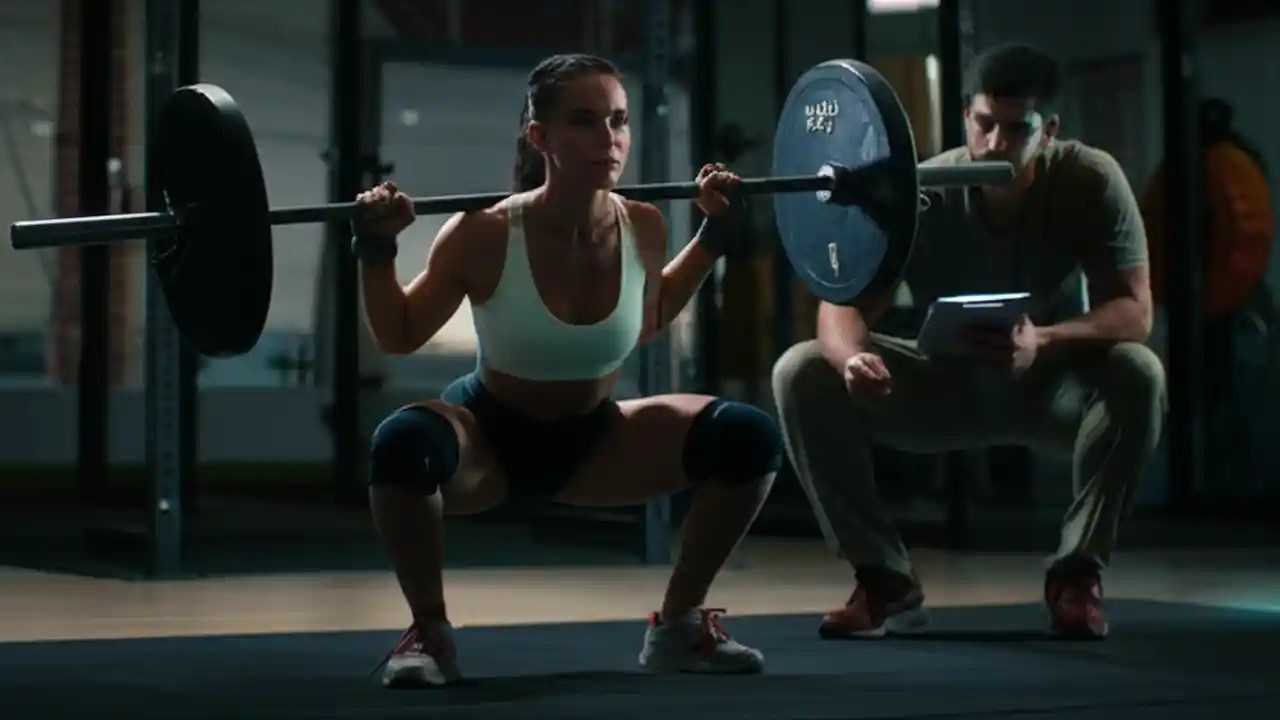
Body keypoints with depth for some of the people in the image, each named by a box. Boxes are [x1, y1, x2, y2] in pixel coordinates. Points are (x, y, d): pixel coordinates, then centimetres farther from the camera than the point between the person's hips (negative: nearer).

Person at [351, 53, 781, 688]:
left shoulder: (643, 227, -16)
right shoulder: (484, 235, -26)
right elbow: (398, 337, -9)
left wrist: (715, 234, 3)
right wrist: (375, 252, -23)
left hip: (592, 438, 4)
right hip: (489, 439, -4)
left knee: (749, 437, -19)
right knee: (403, 442, -39)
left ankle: (679, 623, 3)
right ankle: (429, 632, -13)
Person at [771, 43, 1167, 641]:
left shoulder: (1091, 181, -22)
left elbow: (1134, 312, -28)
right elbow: (843, 304, -24)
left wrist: (1042, 341, -49)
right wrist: (854, 357, -50)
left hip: (1051, 384, -1)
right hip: (945, 385, 1)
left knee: (1136, 374, -35)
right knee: (802, 374, -21)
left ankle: (1077, 573, -16)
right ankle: (887, 579, -12)